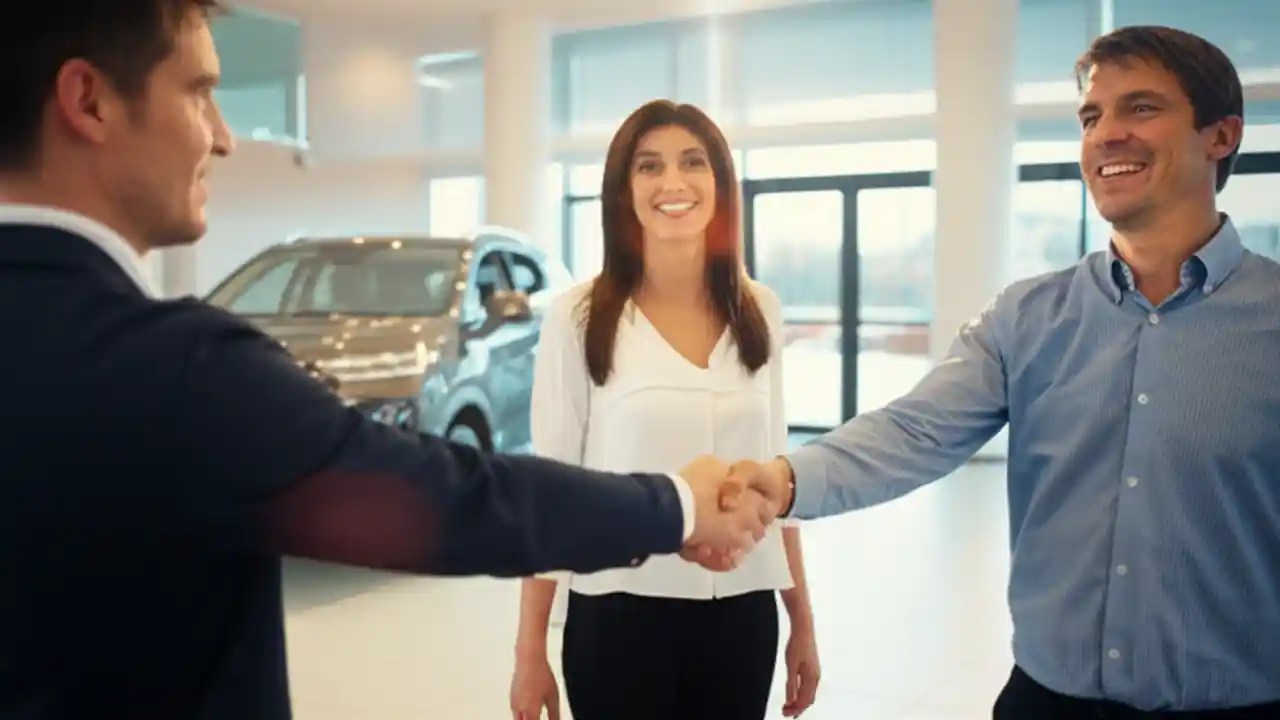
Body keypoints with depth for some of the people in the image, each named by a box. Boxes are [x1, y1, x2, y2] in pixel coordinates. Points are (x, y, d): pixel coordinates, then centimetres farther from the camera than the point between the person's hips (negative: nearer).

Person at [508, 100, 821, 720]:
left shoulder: (759, 312, 3)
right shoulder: (580, 317, -6)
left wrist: (802, 620, 10)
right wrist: (530, 648, -5)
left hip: (741, 616, 3)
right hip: (619, 616, -3)